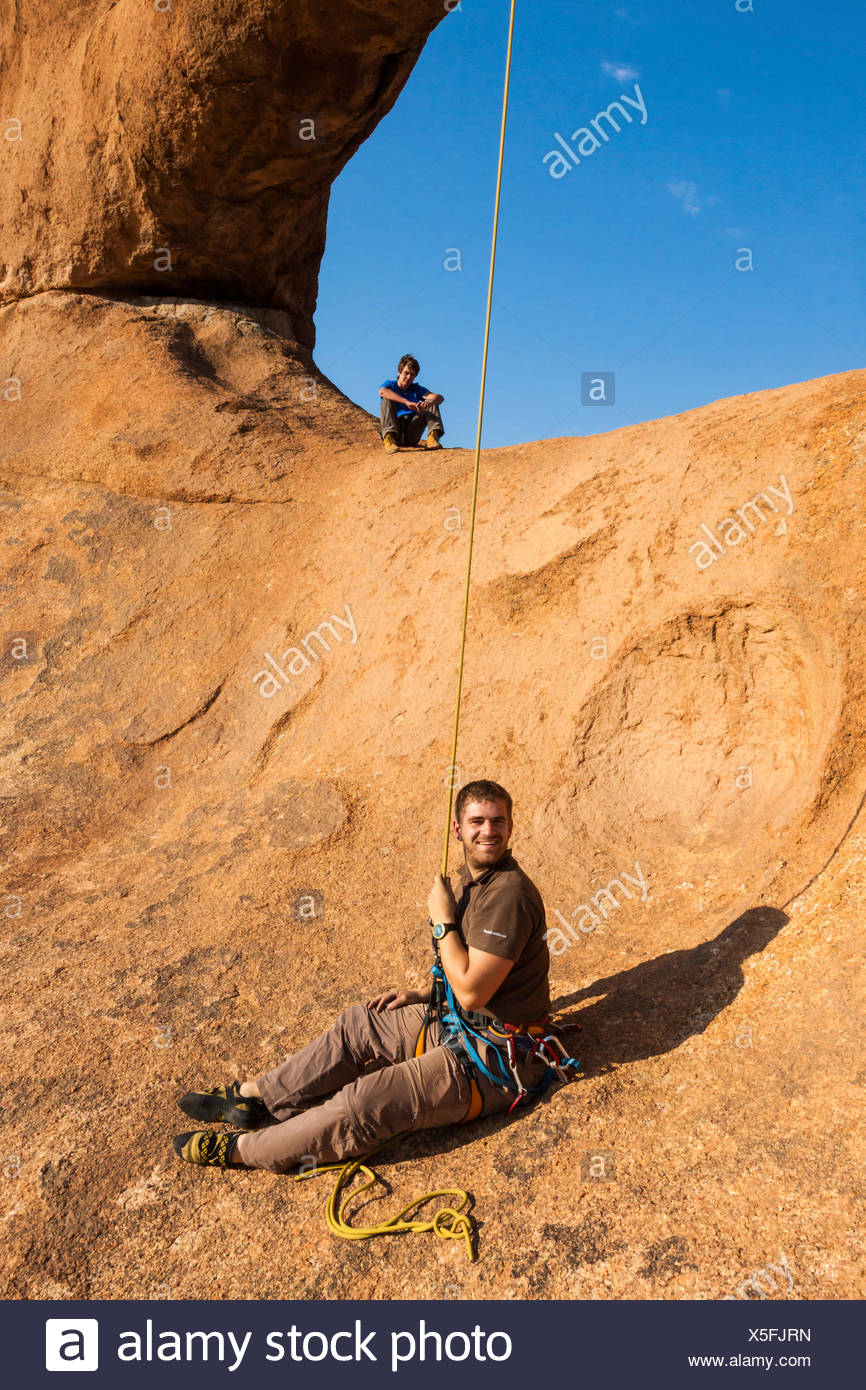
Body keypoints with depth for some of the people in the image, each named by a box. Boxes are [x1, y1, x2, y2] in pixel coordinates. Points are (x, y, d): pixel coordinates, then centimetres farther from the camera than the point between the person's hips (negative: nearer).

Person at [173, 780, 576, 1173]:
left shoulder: (509, 894, -26)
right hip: (459, 1025, 10)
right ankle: (254, 1097, 20)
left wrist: (442, 919, -19)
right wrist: (423, 995, 9)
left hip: (490, 1061, -10)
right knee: (358, 1022, 11)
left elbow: (471, 990, -28)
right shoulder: (475, 879, 6)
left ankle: (242, 1149, -2)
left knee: (363, 1103, -16)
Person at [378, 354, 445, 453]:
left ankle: (432, 437, -28)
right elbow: (382, 392, -21)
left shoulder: (417, 389, 15)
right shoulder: (390, 385, 7)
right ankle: (389, 438, -40)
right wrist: (407, 402, -34)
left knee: (432, 402, -5)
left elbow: (440, 398, -3)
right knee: (387, 400, -21)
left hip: (411, 436, 3)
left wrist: (428, 402, -30)